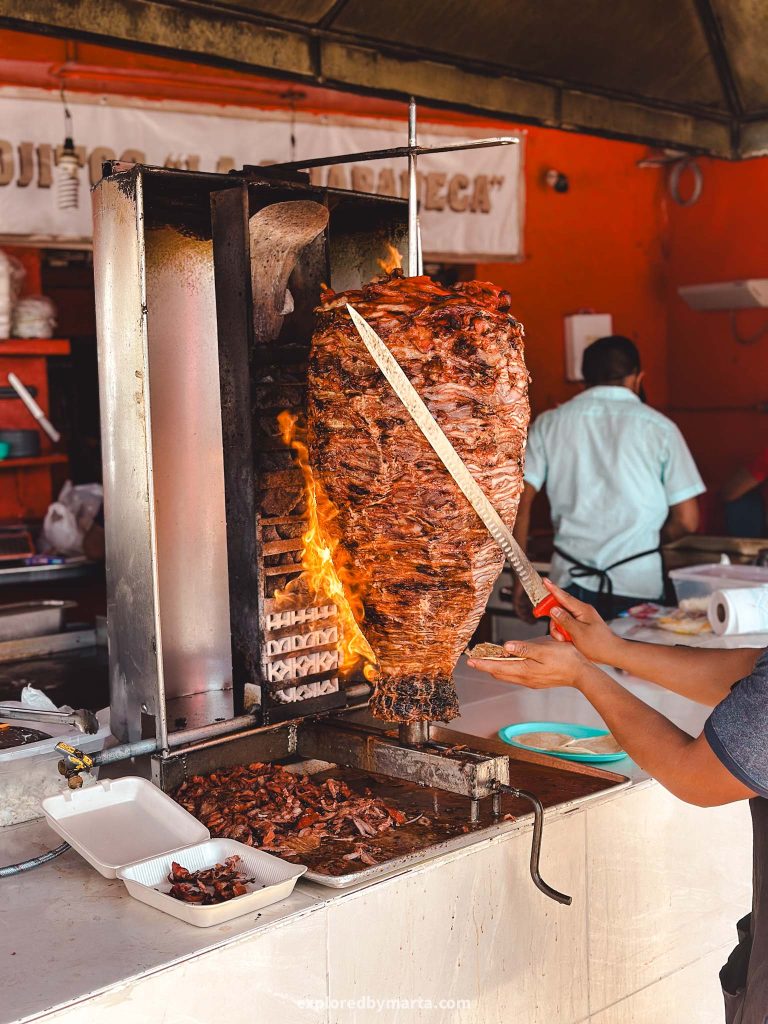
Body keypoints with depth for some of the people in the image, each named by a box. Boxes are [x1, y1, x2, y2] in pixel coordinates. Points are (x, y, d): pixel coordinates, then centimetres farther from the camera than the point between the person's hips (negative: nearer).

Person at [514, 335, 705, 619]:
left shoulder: (550, 423, 5)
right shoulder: (659, 427, 2)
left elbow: (519, 503, 1)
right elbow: (687, 520, 2)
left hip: (572, 580, 1)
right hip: (640, 584, -1)